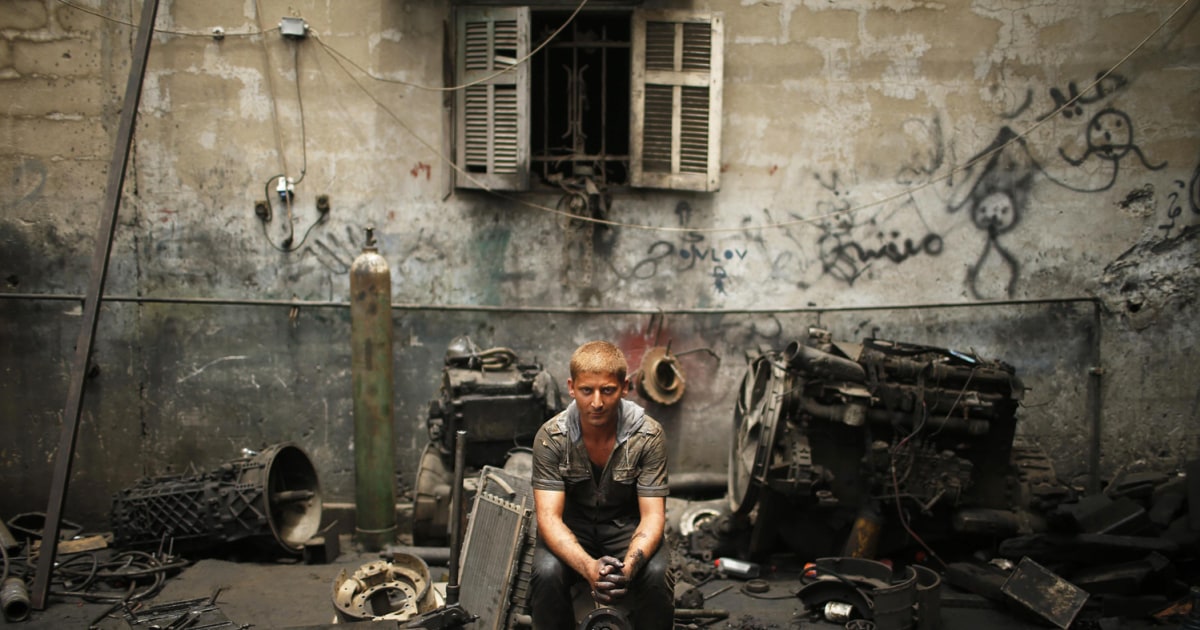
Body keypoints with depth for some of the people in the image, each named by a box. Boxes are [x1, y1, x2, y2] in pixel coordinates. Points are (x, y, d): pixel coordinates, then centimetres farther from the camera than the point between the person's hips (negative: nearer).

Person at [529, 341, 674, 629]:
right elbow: (549, 517, -24)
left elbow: (653, 515, -19)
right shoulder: (550, 437, -20)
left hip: (626, 524, 0)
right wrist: (589, 567, -43)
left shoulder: (648, 435, -19)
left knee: (655, 575, -30)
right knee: (547, 573, -31)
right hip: (572, 526, 0)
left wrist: (628, 566, -41)